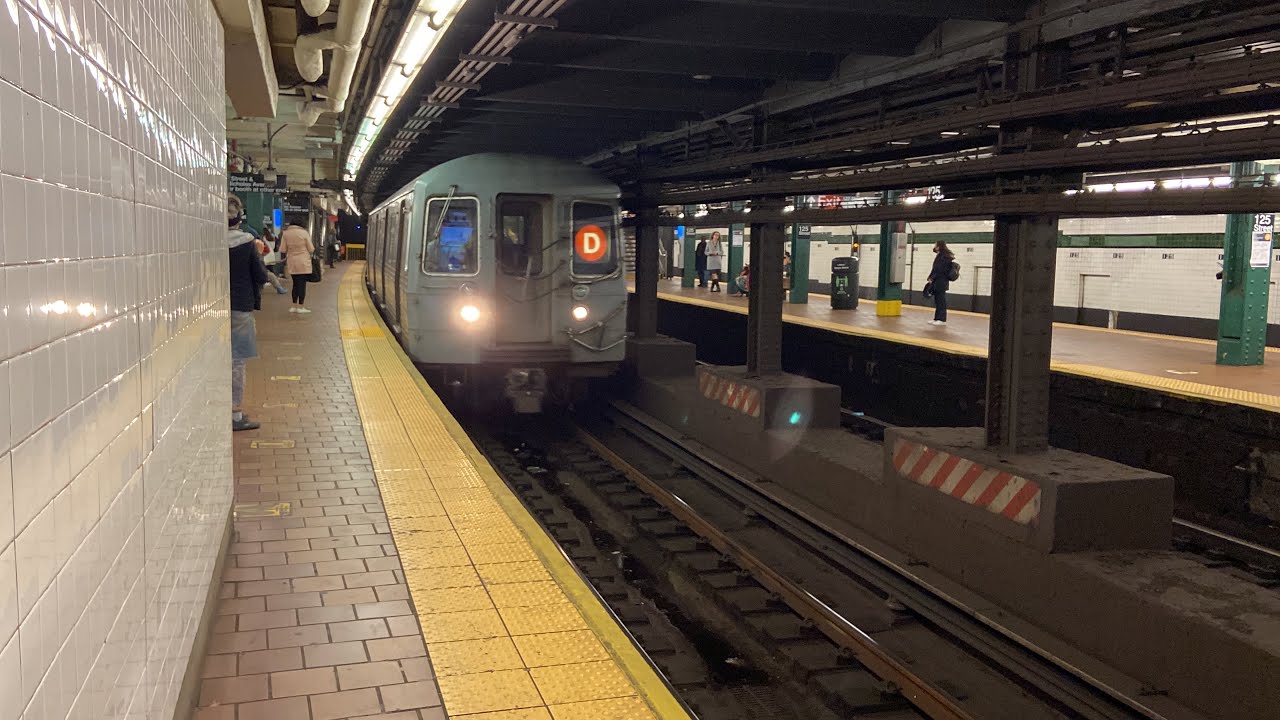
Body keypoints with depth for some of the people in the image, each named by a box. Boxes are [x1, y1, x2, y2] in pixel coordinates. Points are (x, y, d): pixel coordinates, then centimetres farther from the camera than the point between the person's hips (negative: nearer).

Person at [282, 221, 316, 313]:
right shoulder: (304, 233, -8)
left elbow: (283, 249, 1)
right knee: (302, 284, 1)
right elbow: (311, 249, -5)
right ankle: (300, 306, 1)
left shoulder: (285, 233, 0)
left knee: (296, 284, 15)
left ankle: (294, 306, 14)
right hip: (303, 262, -4)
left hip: (292, 263, 4)